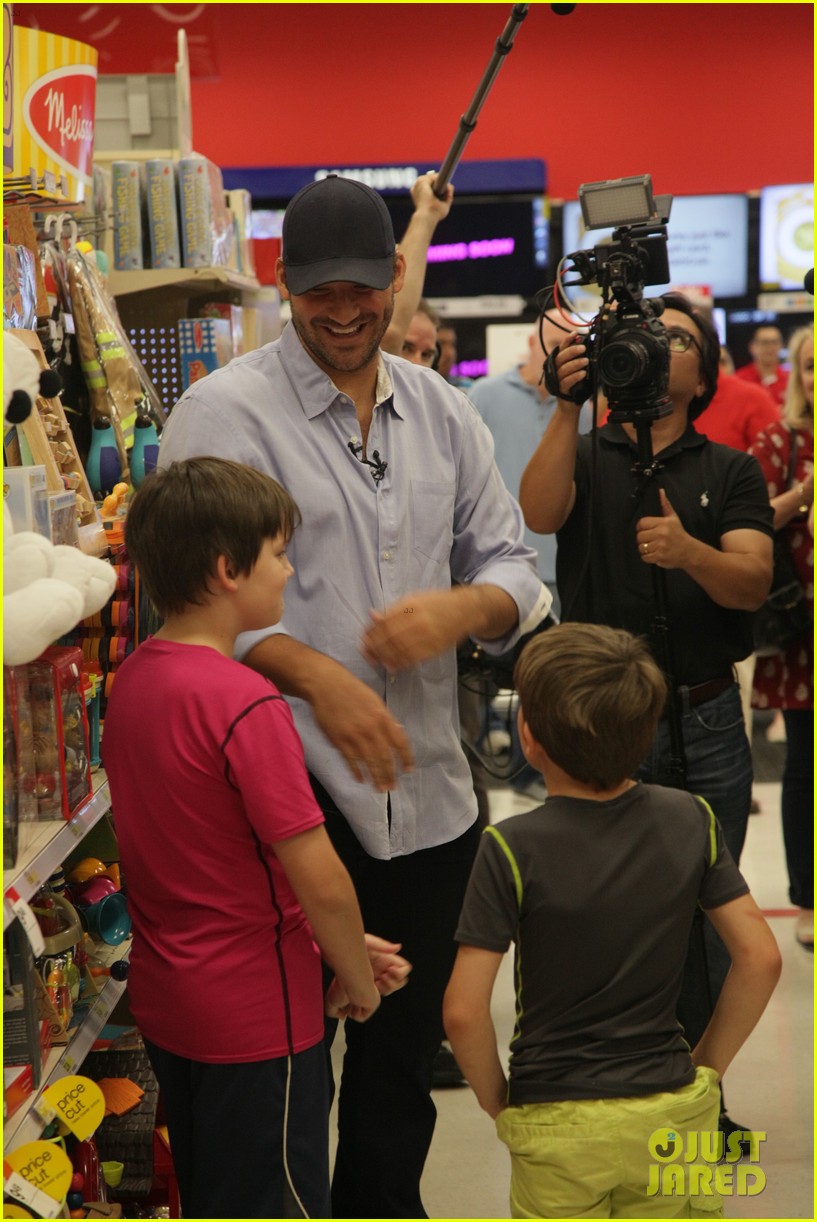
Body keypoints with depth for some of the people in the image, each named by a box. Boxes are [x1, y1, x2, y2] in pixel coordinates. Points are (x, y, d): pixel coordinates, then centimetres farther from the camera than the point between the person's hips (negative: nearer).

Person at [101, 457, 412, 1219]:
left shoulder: (132, 677, 1)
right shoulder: (245, 705, -25)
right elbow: (321, 881, -24)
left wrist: (341, 945, 8)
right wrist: (357, 981, -4)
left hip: (164, 1001, 8)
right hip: (255, 1014, -8)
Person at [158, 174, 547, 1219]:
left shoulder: (443, 413, 10)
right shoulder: (223, 412, -7)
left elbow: (511, 566, 11)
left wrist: (460, 609, -12)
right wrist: (317, 677, -27)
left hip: (428, 791, 5)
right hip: (292, 792, -5)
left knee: (402, 1061, 20)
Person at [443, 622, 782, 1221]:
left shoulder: (513, 849, -16)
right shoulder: (690, 819, -6)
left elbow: (464, 1013, -17)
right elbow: (760, 958, -2)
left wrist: (497, 1099, 0)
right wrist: (708, 1065, 8)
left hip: (558, 1125, -3)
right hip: (673, 1113, 3)